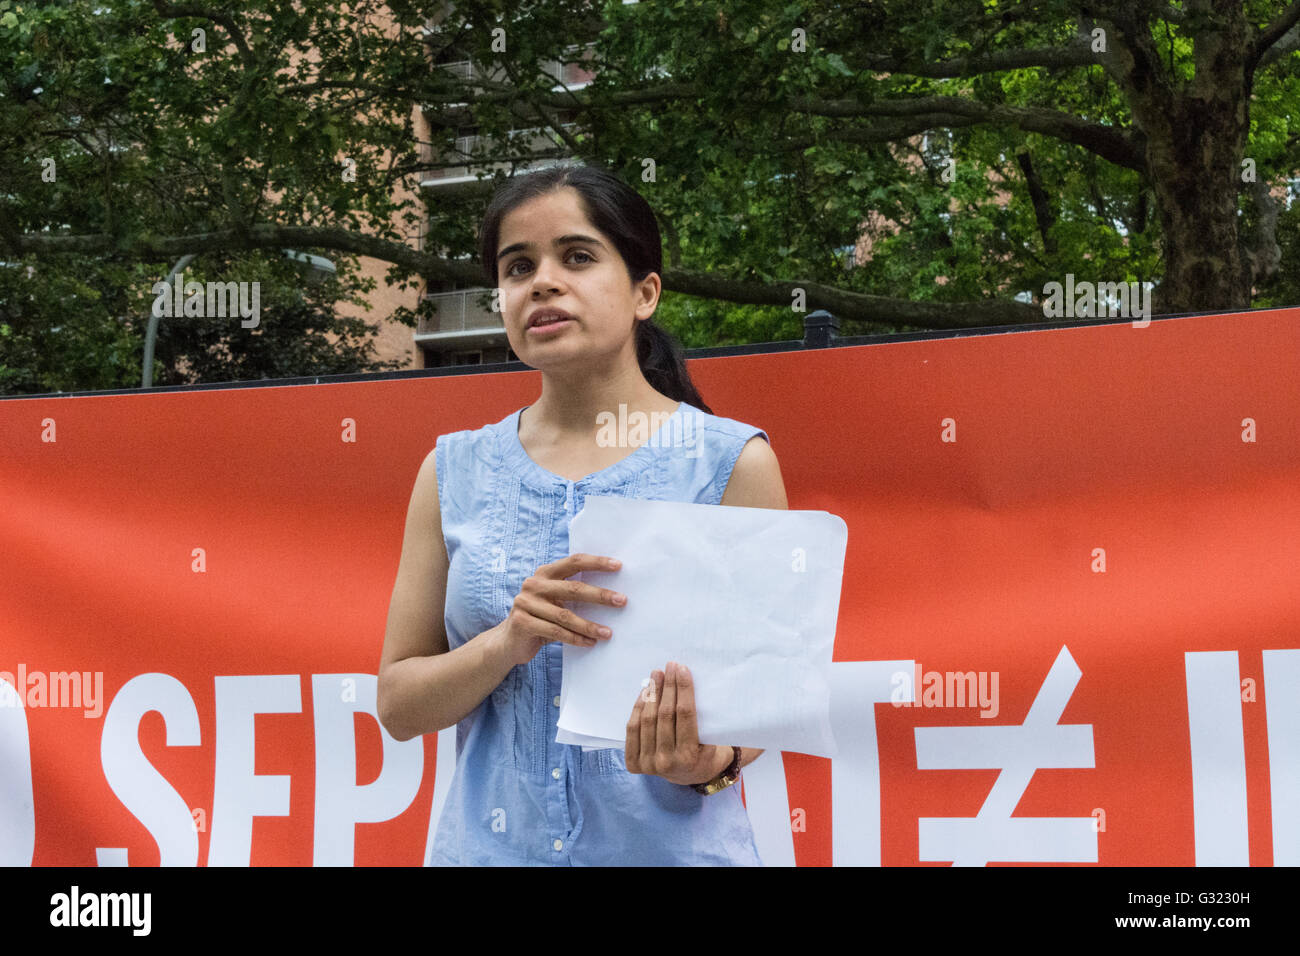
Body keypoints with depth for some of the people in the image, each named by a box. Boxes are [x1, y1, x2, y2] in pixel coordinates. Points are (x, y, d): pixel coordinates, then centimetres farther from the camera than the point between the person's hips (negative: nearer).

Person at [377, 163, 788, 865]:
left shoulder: (731, 461, -3)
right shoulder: (455, 471, 4)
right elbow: (397, 705, 3)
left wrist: (709, 761, -23)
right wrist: (507, 643, -15)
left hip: (671, 845, -2)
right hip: (488, 844, 2)